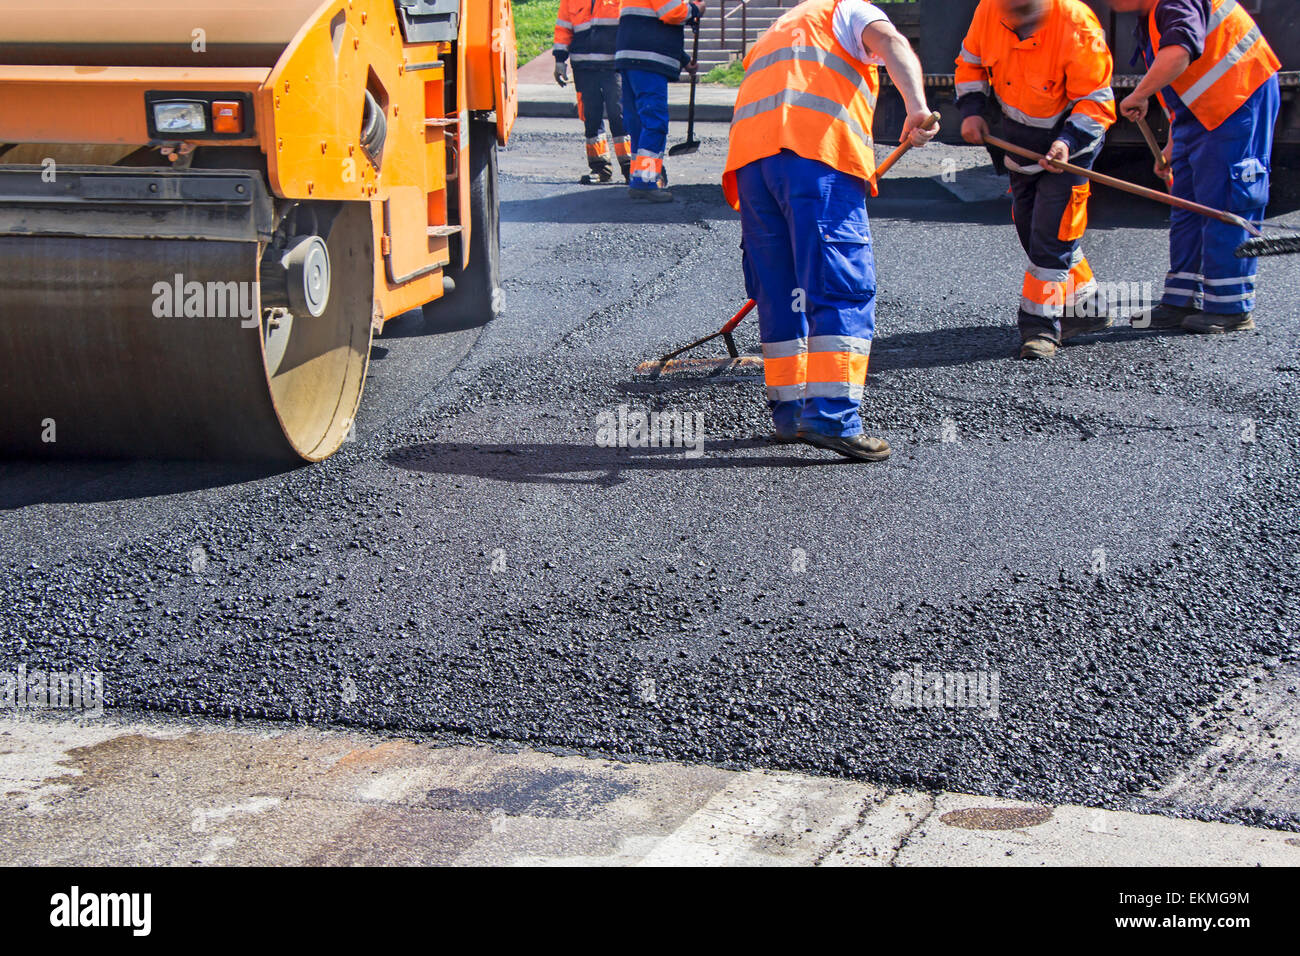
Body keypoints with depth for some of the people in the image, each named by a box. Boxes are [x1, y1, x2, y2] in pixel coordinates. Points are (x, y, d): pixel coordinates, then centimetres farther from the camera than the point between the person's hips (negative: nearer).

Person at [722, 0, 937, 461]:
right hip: (816, 151, -6)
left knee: (779, 291, 15)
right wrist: (917, 106, -18)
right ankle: (831, 417, -17)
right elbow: (889, 41, -3)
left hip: (749, 155, 7)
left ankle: (790, 411, 19)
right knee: (845, 288, -8)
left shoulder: (770, 38, 41)